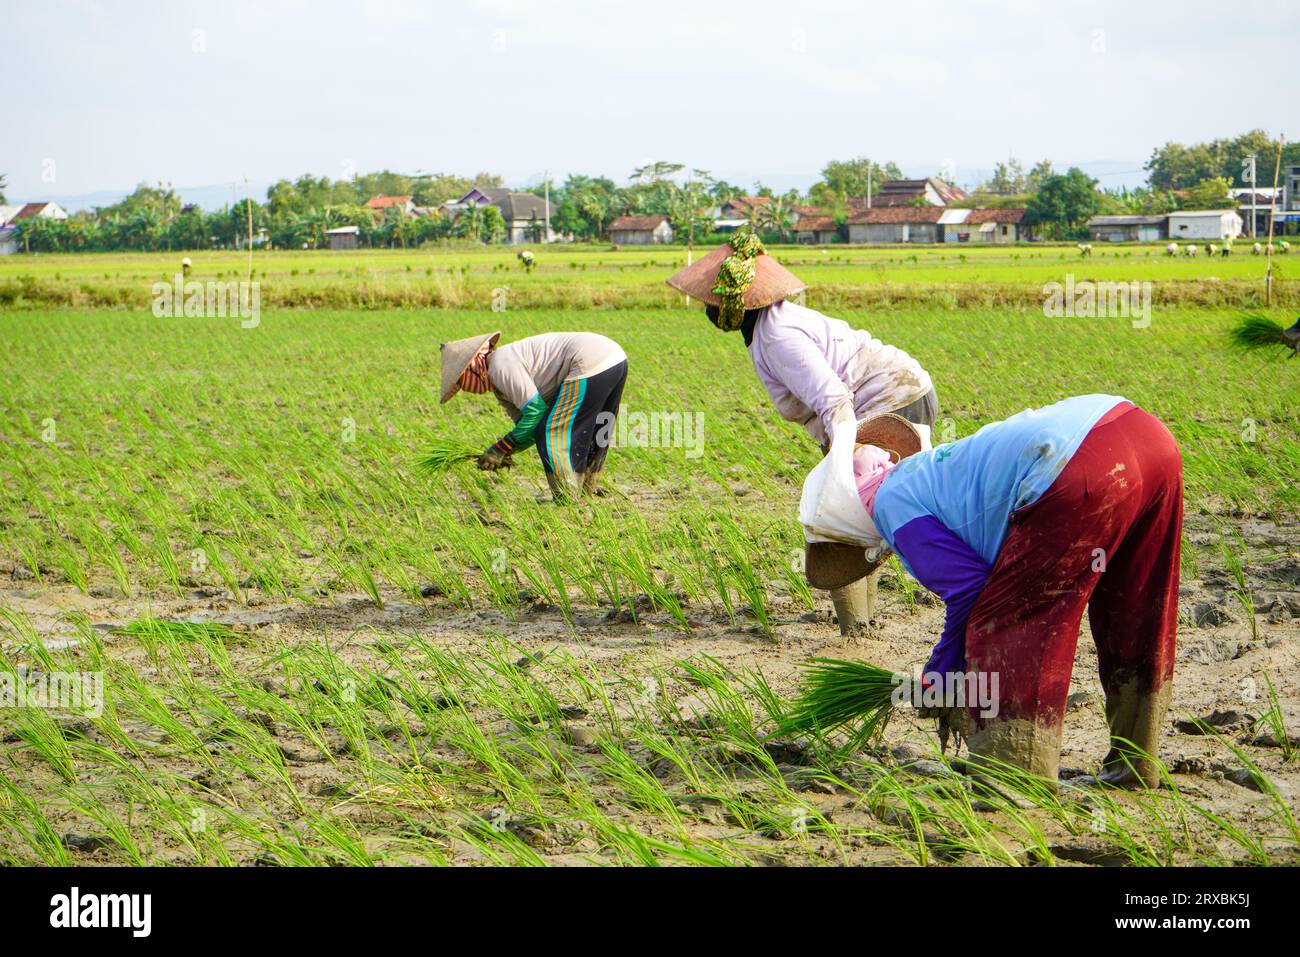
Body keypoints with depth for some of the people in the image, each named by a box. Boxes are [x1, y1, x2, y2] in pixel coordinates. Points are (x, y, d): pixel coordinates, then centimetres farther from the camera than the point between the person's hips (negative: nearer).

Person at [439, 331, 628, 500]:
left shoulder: (500, 367, -10)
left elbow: (536, 411, -13)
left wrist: (501, 449, -6)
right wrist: (502, 453, 8)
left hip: (592, 365, -10)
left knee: (552, 435, -3)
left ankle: (567, 500, 2)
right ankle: (589, 490, 39)